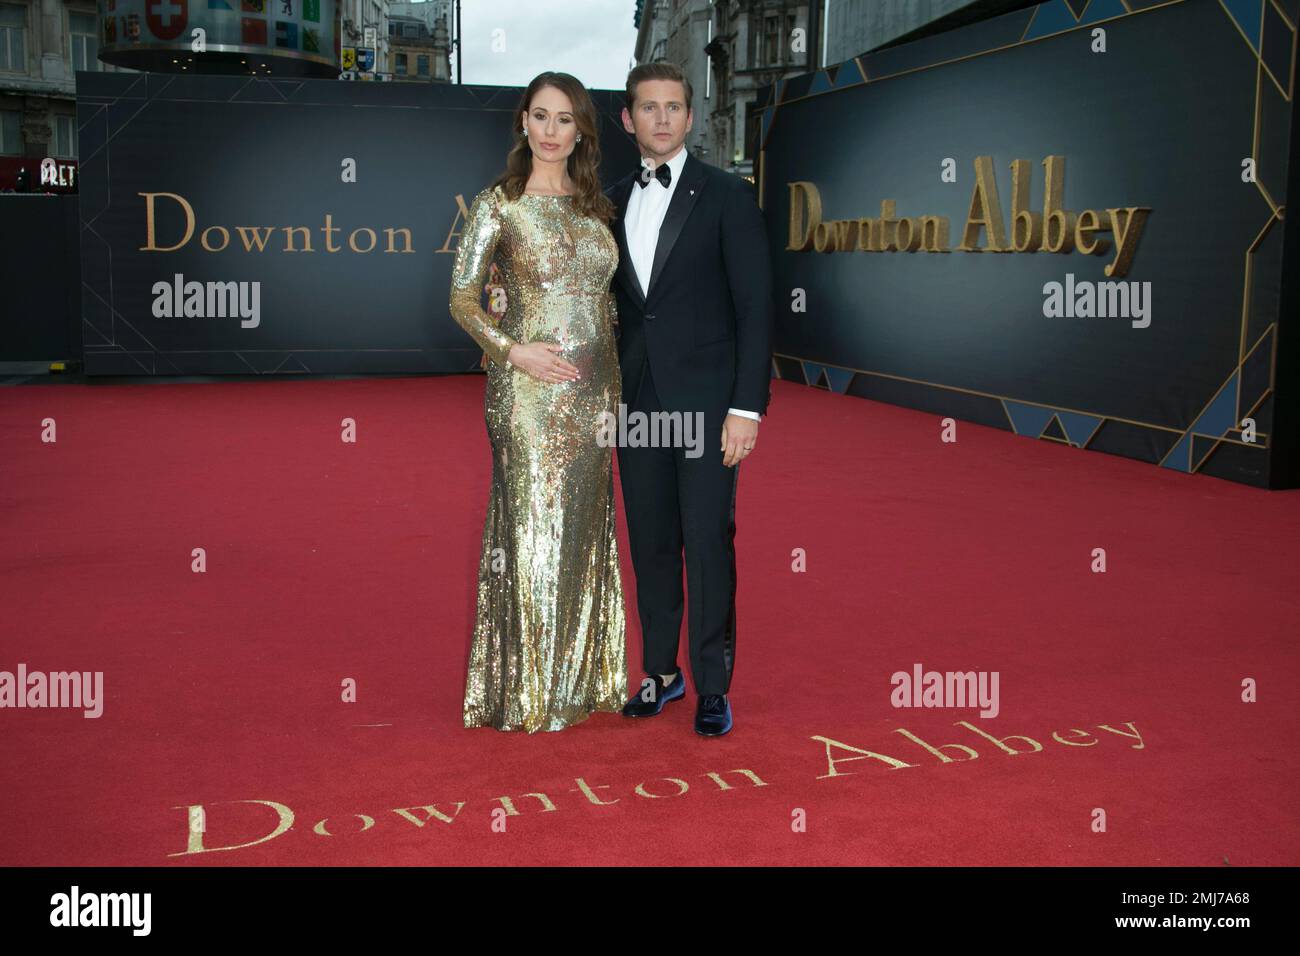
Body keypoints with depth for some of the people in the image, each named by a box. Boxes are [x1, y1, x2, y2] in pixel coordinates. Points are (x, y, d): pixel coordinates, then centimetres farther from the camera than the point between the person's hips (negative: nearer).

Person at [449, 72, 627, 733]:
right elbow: (461, 298, -5)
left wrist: (616, 373, 8)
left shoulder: (595, 205, 13)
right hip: (529, 388, -5)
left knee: (585, 528, 10)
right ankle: (528, 692, 11)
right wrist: (512, 350, -18)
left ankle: (579, 677, 24)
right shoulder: (498, 204, -2)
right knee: (532, 526, -1)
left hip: (597, 383, 5)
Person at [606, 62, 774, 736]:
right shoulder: (612, 201, 12)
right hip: (636, 400, 5)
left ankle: (713, 687, 8)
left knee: (708, 542, -3)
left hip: (706, 400, -4)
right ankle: (661, 671, 24)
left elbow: (755, 306, -7)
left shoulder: (726, 195, -3)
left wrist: (747, 407, -13)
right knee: (650, 542, 10)